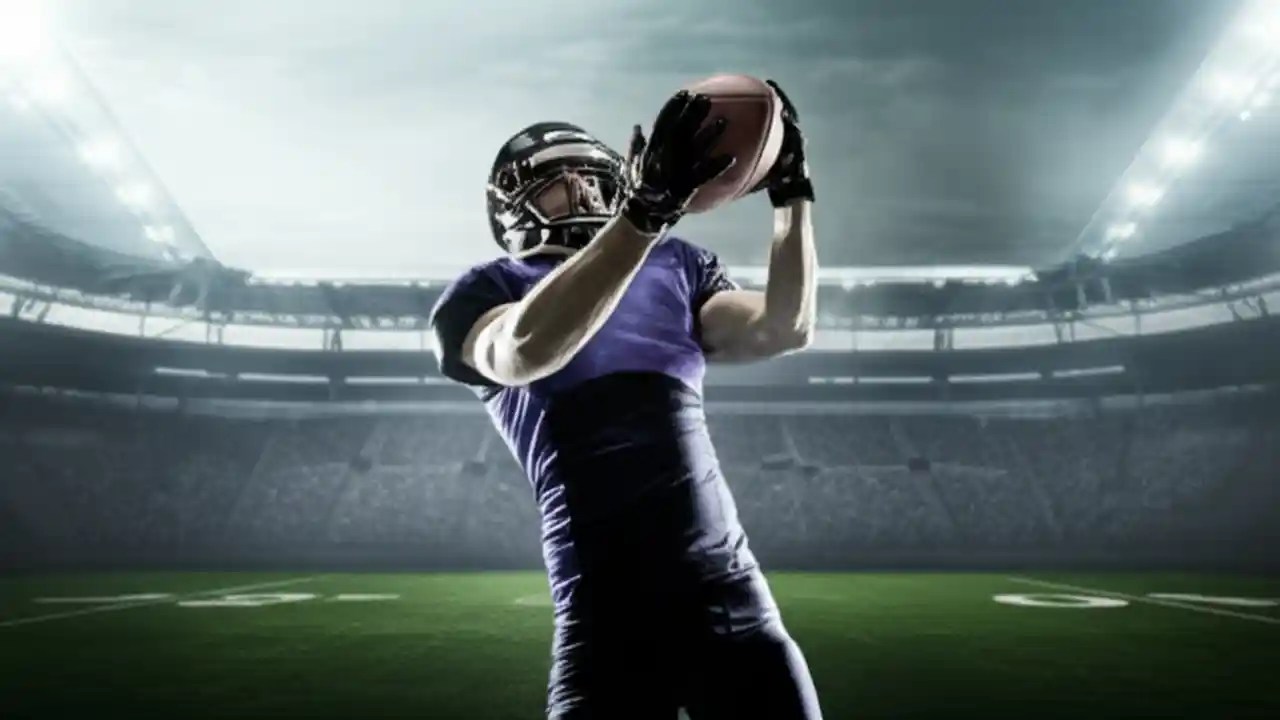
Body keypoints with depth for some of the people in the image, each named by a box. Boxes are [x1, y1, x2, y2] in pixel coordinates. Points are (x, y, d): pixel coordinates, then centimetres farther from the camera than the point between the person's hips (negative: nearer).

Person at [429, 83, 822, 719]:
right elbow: (526, 349, -19)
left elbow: (783, 329, 7)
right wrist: (647, 209, -25)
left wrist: (791, 194, 0)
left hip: (731, 586, 5)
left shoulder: (674, 267, 18)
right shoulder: (487, 292, 4)